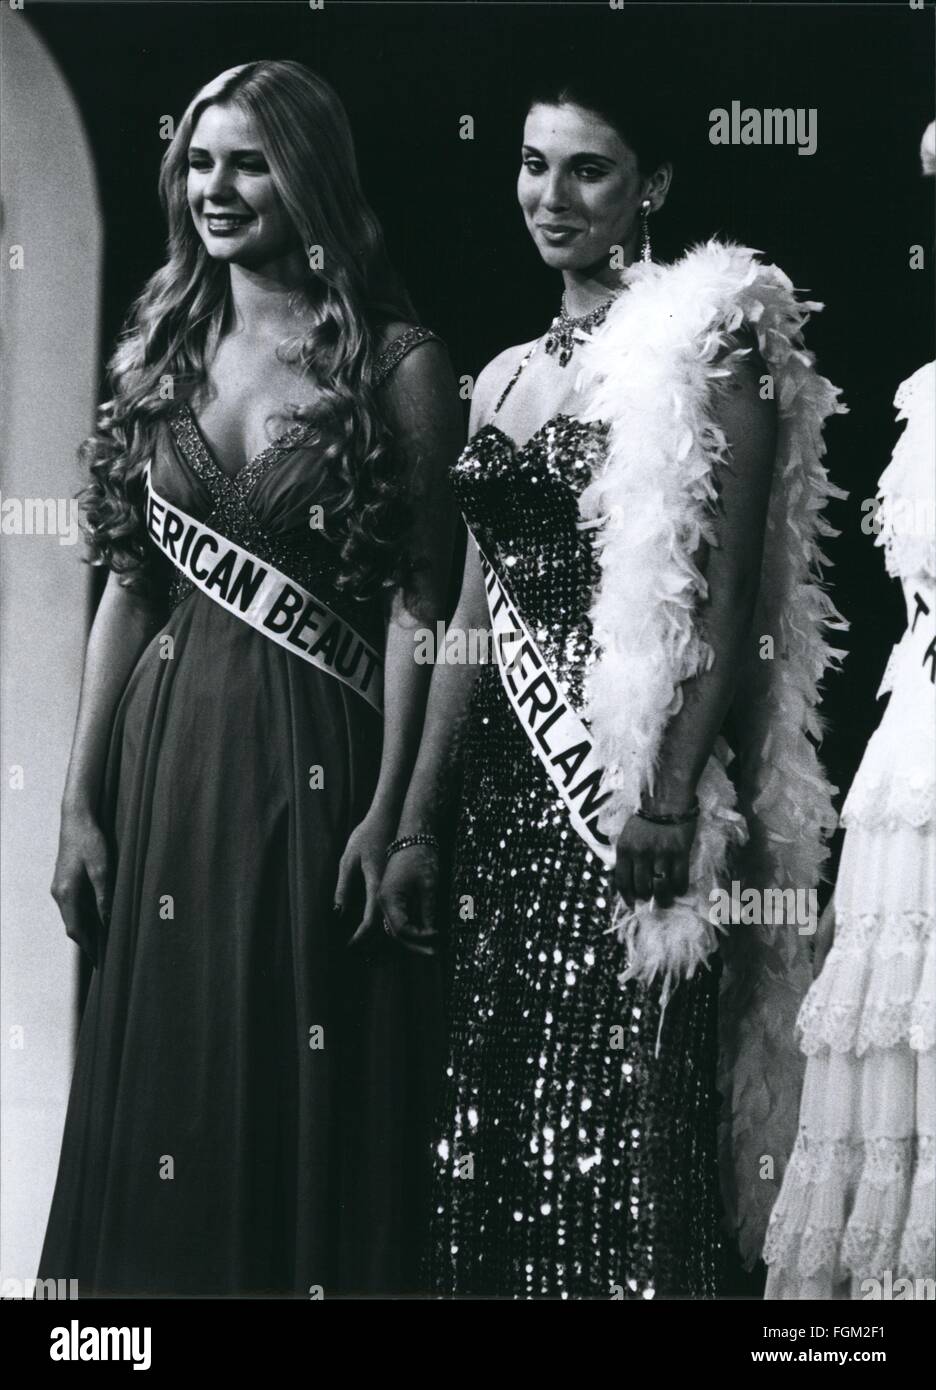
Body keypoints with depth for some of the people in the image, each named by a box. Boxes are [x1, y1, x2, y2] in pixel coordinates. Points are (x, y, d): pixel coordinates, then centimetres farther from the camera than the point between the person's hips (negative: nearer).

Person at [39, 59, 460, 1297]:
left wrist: (390, 814, -13)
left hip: (318, 758, -4)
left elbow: (416, 606, -7)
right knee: (164, 1087, 10)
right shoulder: (161, 351, 8)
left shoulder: (396, 362, -5)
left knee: (310, 1097, 4)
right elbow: (128, 589, 8)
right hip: (168, 751, 4)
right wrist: (80, 804, 5)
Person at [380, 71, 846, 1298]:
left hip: (630, 772, -6)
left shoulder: (706, 339, -3)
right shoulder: (506, 375, 16)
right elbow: (475, 616, 15)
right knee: (490, 1108, 9)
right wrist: (416, 823, 11)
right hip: (505, 779, 7)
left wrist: (674, 799, -18)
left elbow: (733, 593, -9)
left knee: (618, 1121, -5)